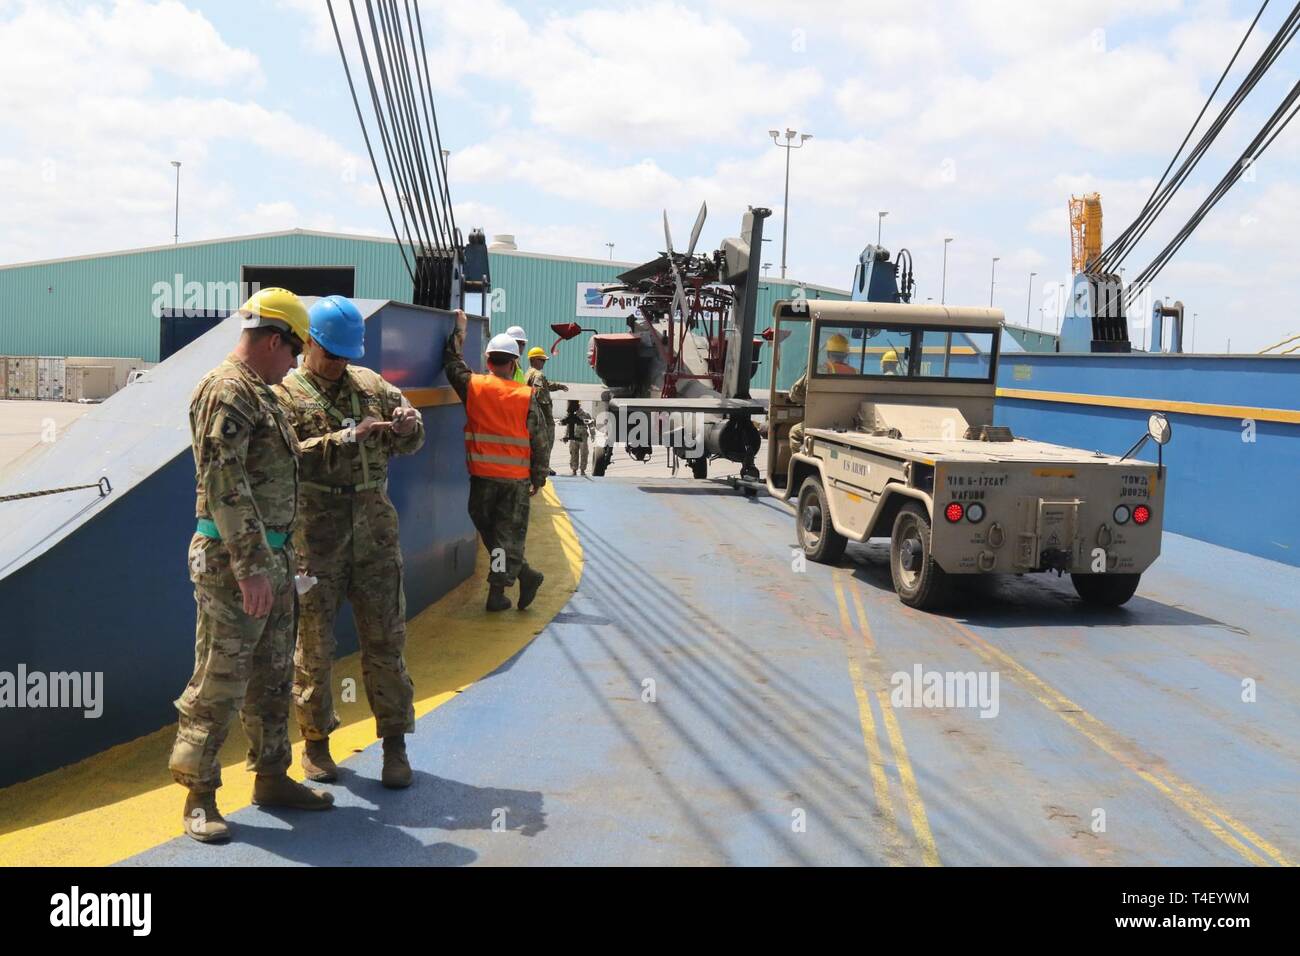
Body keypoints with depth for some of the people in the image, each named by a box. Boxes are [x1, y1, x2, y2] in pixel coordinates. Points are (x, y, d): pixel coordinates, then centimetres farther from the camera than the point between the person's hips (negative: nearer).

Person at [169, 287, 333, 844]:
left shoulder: (260, 393, 17)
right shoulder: (228, 391, -14)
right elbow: (225, 484, -21)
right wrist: (251, 566, -24)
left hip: (271, 557, 10)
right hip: (234, 561, -10)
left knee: (272, 675, 16)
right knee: (220, 681, -3)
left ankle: (271, 778, 27)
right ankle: (199, 796, 7)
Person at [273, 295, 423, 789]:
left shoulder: (370, 384, 12)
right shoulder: (284, 393, -1)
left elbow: (411, 443, 15)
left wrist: (408, 424, -8)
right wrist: (349, 438, -25)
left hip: (374, 529, 3)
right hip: (315, 535, -3)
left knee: (385, 637, 5)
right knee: (314, 643, 7)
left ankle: (394, 743, 14)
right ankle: (315, 742, 22)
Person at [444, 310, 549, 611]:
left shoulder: (473, 386, -5)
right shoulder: (527, 397, -6)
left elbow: (451, 363, 14)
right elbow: (539, 441, -2)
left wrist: (459, 329, 25)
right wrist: (538, 478, 9)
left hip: (482, 477, 1)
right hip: (516, 478, -1)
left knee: (488, 529, 17)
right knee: (509, 533, 8)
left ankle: (525, 573, 12)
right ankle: (497, 592, 6)